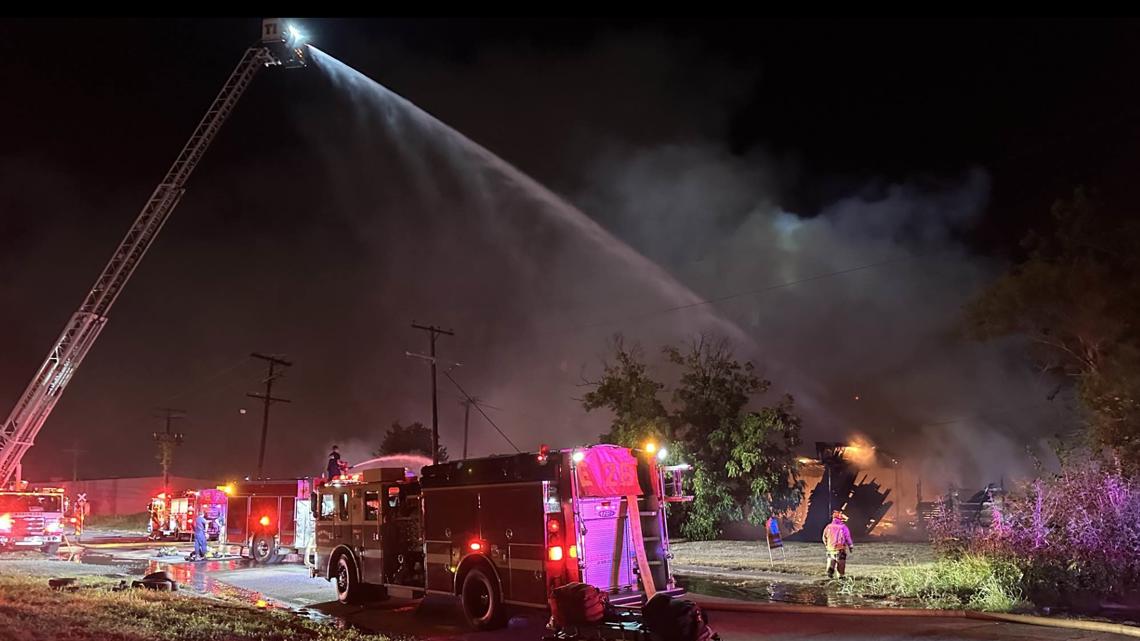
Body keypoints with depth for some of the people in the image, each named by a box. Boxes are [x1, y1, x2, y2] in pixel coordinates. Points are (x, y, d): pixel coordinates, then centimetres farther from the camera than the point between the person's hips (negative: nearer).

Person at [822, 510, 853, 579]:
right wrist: (851, 546, 6)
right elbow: (848, 538, -7)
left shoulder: (828, 527, -1)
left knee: (831, 560, 15)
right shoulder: (843, 527, -11)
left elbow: (824, 537, 7)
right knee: (841, 562, 11)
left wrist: (827, 544, 25)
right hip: (840, 549, -3)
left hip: (830, 548, 3)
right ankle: (840, 575, 16)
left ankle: (830, 571, -5)